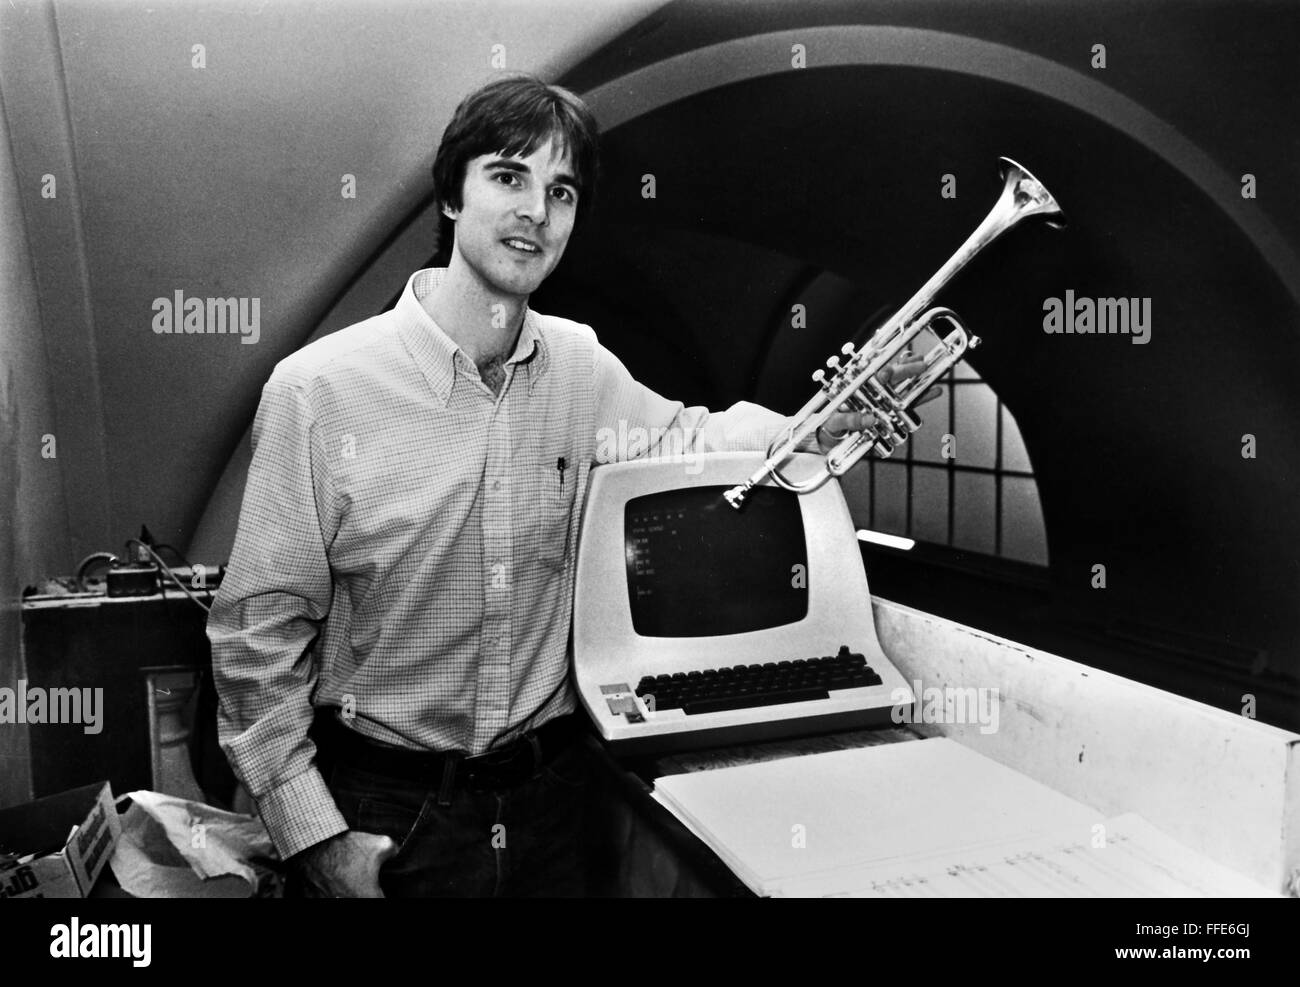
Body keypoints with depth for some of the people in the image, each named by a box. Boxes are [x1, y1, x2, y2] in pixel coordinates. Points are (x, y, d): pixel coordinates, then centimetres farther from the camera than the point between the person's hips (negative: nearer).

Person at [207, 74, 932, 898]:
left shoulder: (582, 367, -2)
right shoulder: (320, 389, -14)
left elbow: (688, 436, 17)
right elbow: (258, 632, -10)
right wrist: (317, 833, -14)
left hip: (549, 797, 4)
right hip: (382, 812, -3)